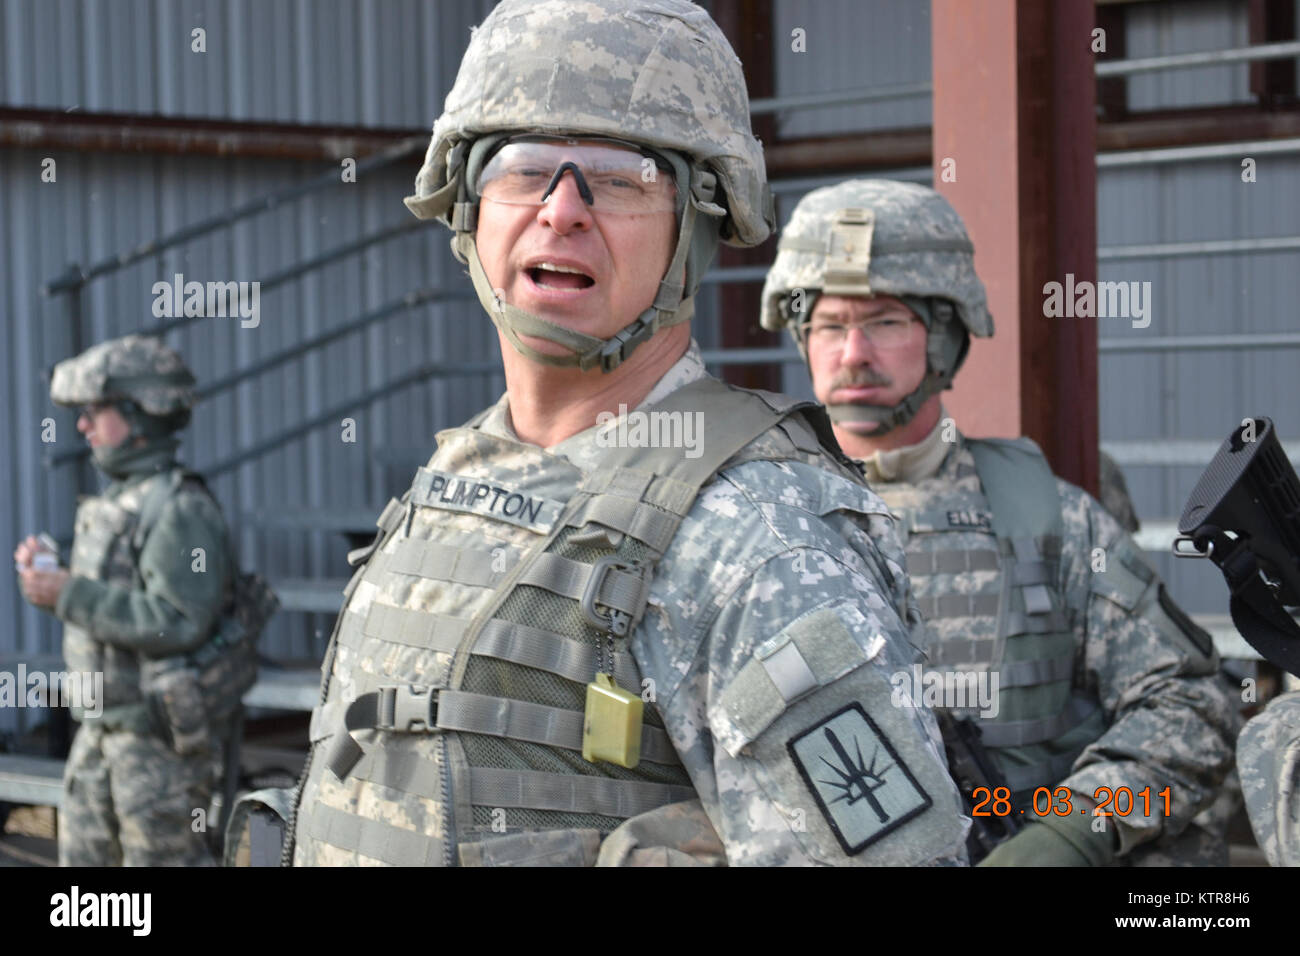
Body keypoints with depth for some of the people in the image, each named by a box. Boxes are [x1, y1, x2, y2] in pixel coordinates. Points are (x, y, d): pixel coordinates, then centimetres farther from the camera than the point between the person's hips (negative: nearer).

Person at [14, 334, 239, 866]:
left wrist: (70, 596, -23)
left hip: (159, 736, -10)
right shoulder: (118, 500, 14)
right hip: (101, 728, 10)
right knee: (83, 858, 15)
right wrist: (50, 571, 4)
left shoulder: (179, 509, -17)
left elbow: (178, 622, -27)